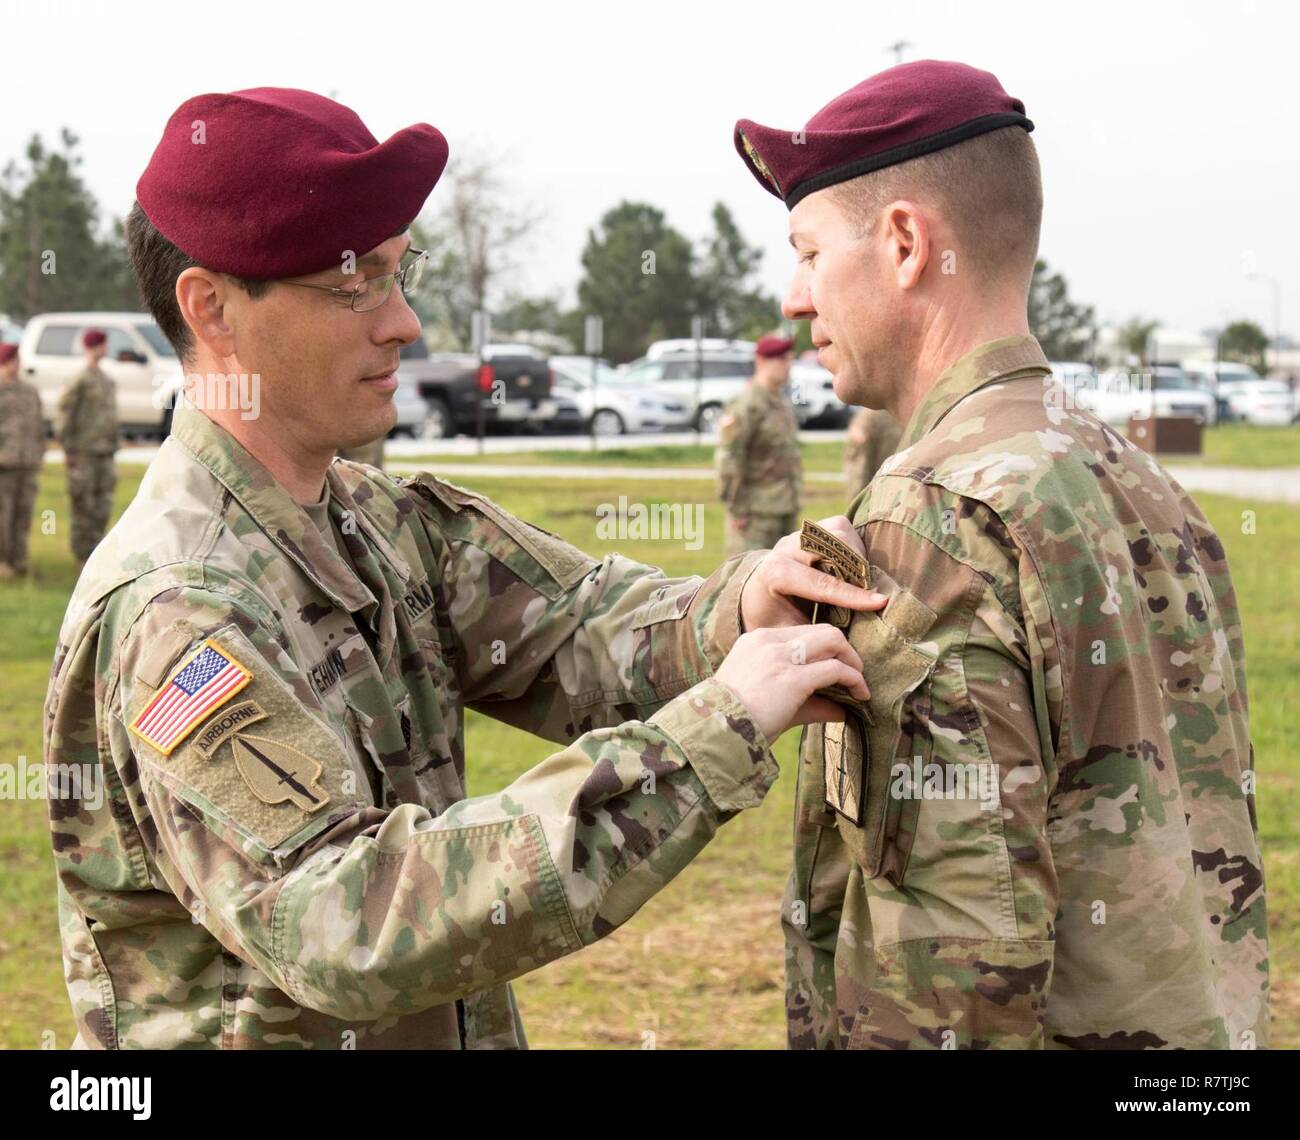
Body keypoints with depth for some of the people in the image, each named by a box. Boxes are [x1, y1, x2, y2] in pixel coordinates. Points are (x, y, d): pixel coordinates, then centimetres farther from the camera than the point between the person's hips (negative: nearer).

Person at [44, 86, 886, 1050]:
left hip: (451, 1025, 7)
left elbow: (585, 628, -7)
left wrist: (739, 613, -29)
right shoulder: (171, 615, -24)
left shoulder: (391, 524, 3)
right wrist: (711, 736, -35)